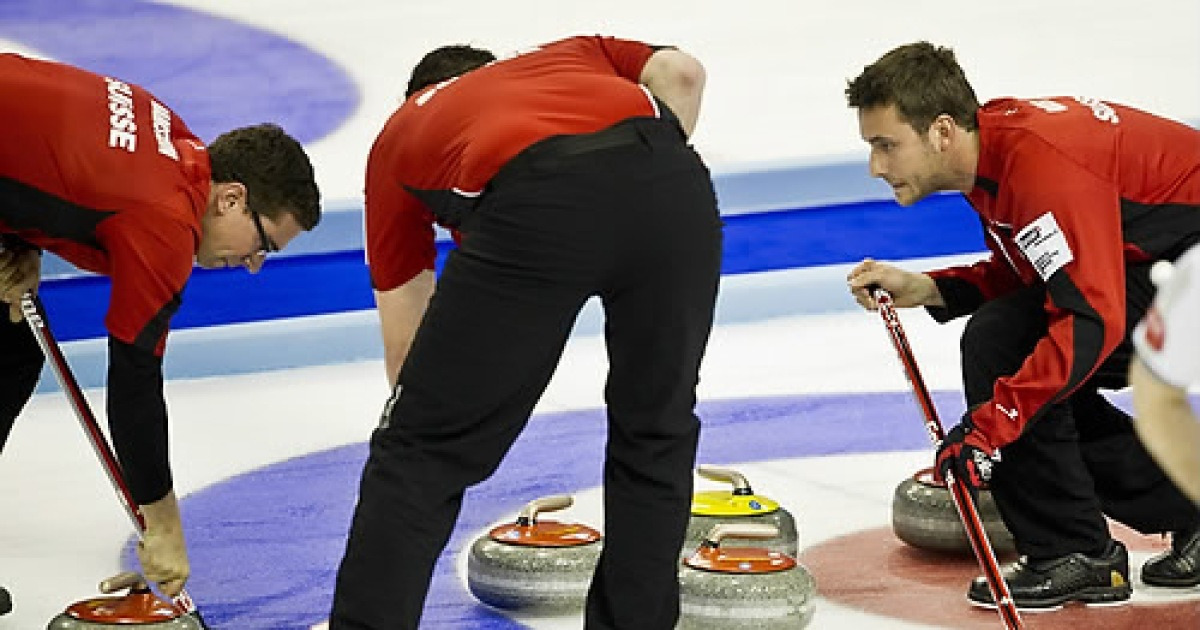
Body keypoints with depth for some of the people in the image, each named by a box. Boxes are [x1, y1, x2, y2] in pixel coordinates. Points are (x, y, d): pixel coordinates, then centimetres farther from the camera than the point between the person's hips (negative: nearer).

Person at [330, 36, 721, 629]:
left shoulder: (400, 132, 37)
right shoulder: (572, 54, 42)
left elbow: (403, 336, 36)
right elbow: (680, 71, 18)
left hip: (533, 203, -2)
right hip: (671, 179, 3)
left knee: (417, 453, 11)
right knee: (655, 431, 25)